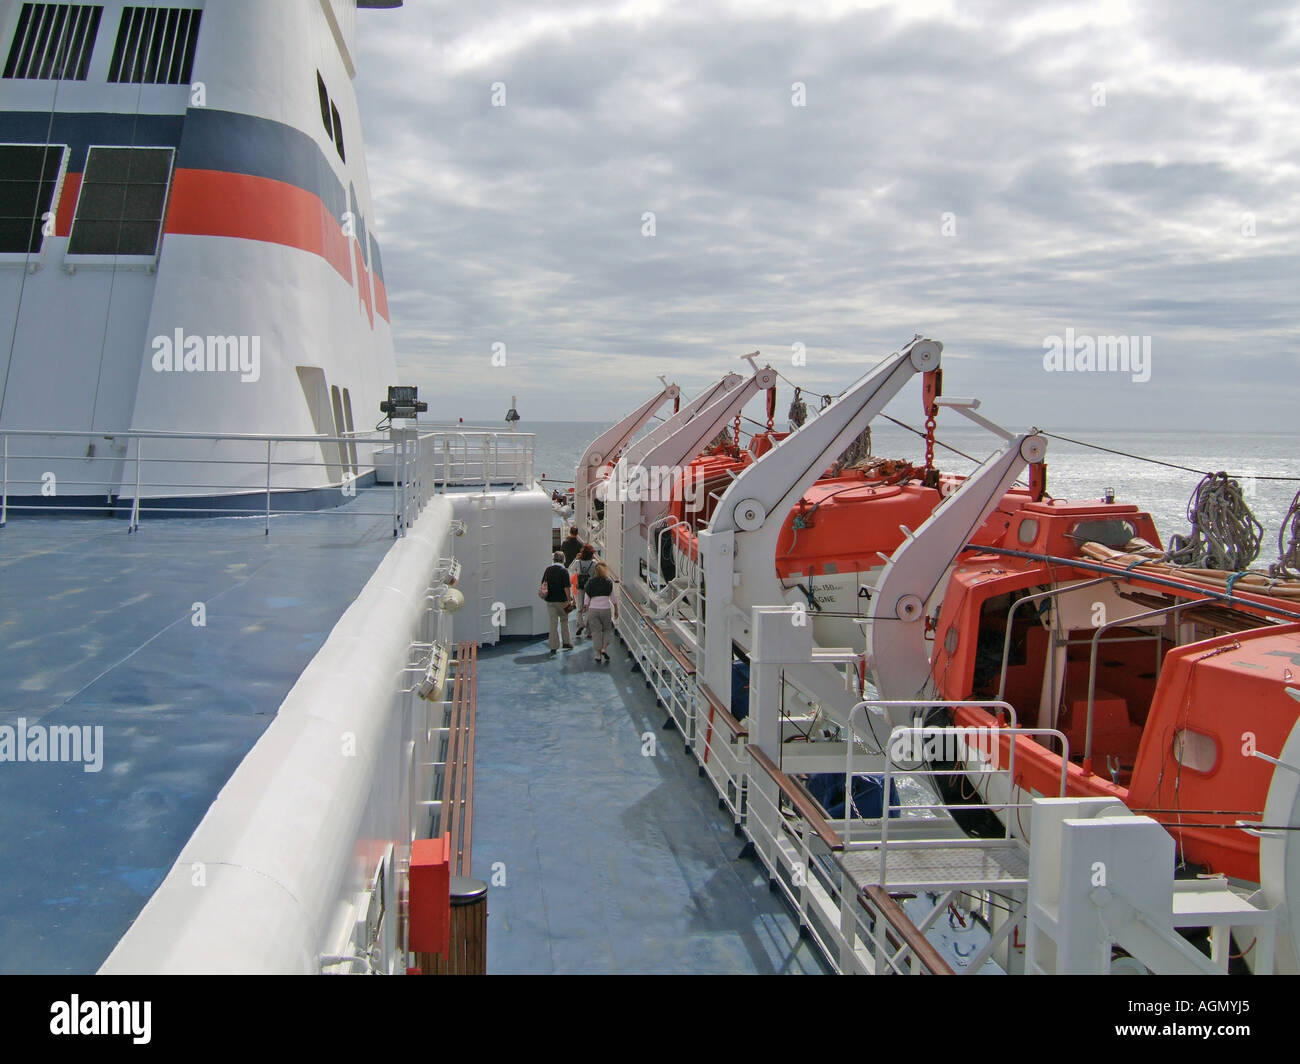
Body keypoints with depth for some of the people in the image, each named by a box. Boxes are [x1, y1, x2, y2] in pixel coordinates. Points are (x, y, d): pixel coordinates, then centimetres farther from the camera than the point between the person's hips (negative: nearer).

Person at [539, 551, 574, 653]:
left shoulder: (548, 569, 3)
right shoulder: (564, 571, -12)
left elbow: (543, 584, 10)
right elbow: (566, 587, -16)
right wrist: (569, 600, -10)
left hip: (550, 600, 4)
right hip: (561, 600, -4)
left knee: (553, 622, 6)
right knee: (564, 620, 15)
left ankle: (553, 646, 4)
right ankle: (566, 642, 19)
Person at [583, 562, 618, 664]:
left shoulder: (590, 582, 1)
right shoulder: (609, 582, -1)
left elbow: (587, 599, 3)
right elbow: (613, 599, 2)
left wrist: (587, 610, 14)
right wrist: (616, 610, 12)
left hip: (593, 609, 1)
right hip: (606, 609, -1)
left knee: (596, 632, 7)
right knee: (607, 629, 17)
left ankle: (598, 654, 7)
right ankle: (604, 648, 2)